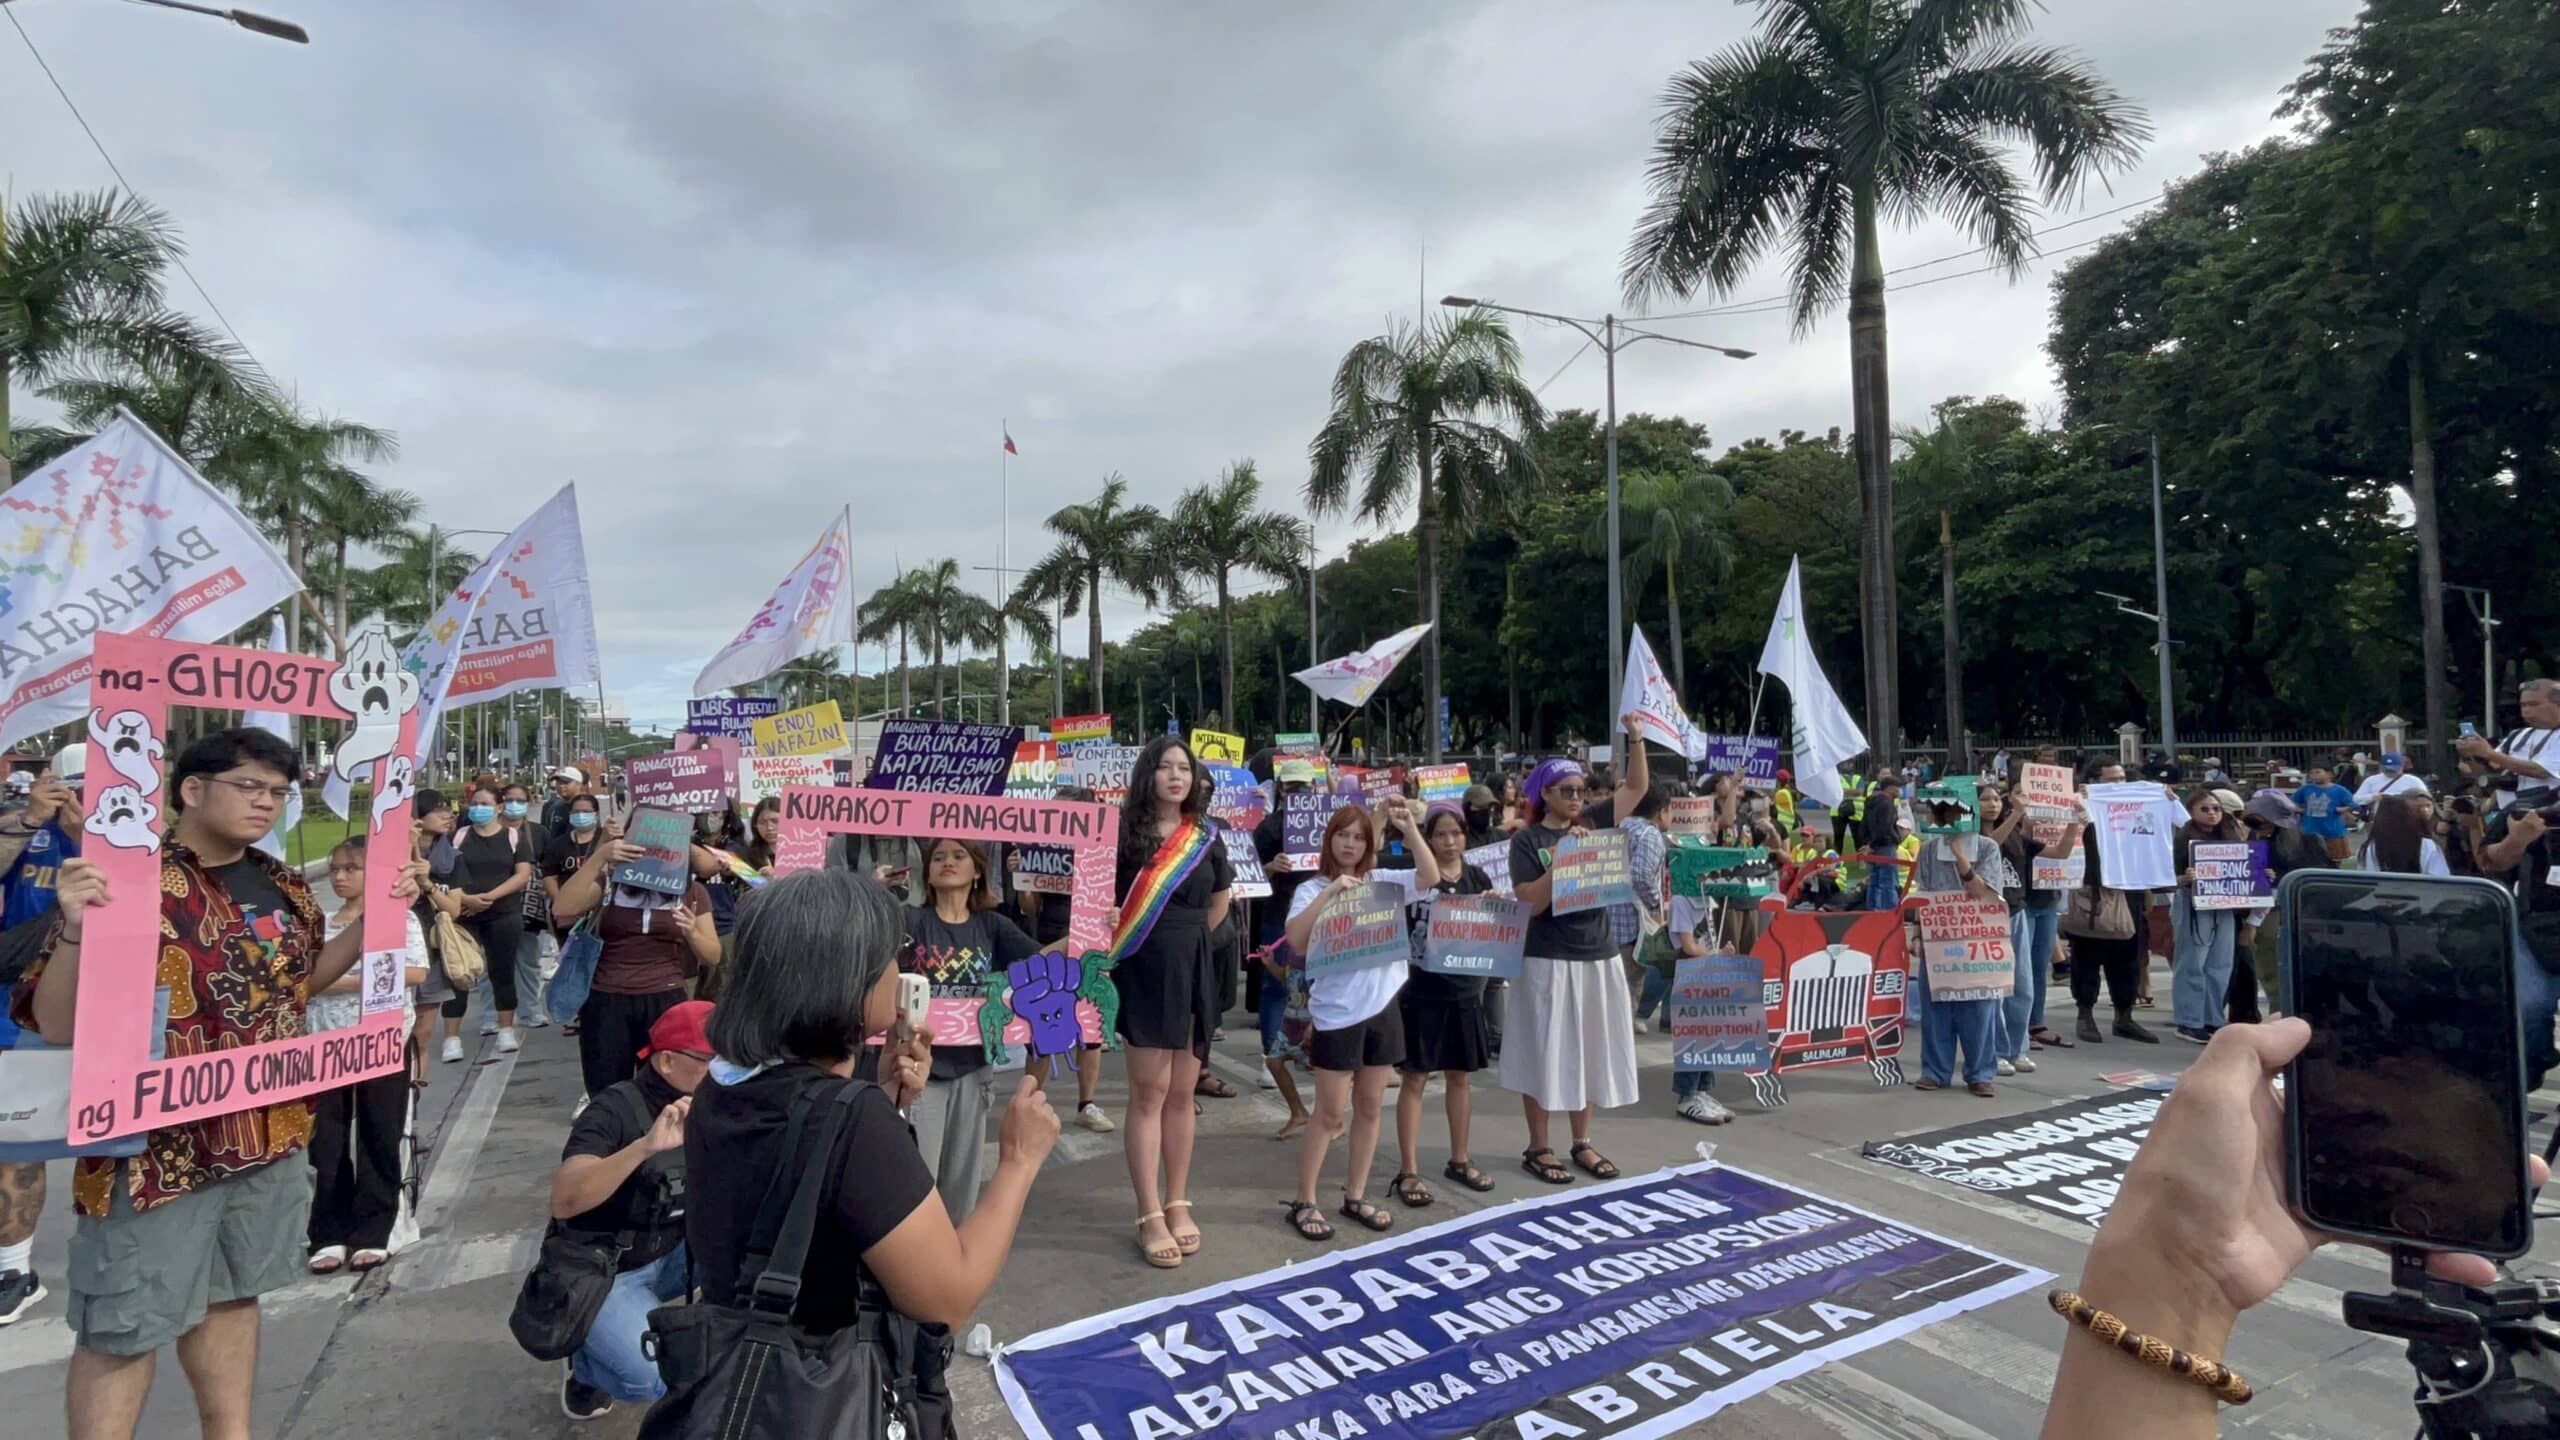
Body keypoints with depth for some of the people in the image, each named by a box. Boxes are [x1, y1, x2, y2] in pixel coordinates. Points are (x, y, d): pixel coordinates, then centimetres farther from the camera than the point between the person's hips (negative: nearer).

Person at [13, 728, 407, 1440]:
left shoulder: (283, 887, 4)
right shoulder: (128, 881, -17)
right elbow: (56, 1025, -18)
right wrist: (75, 929, -35)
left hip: (270, 1135, 7)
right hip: (157, 1143, -6)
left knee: (232, 1294, 21)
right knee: (124, 1325, 7)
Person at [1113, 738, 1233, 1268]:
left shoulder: (1206, 837, 6)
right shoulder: (1125, 832, -6)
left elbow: (1219, 904, 15)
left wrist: (1187, 941, 3)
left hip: (1193, 971, 4)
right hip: (1144, 972, -4)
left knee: (1182, 1094, 10)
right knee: (1149, 1093, -1)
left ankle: (1178, 1204, 21)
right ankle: (1150, 1216, 7)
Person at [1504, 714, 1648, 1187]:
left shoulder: (1592, 823, 5)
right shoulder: (1527, 841, -8)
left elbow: (1637, 786, 9)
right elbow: (1530, 903, -16)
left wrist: (1636, 737, -3)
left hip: (1597, 956, 5)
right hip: (1548, 962, -5)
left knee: (1590, 1051, 13)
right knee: (1546, 1055, 3)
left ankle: (1582, 1143, 27)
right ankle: (1538, 1148, 16)